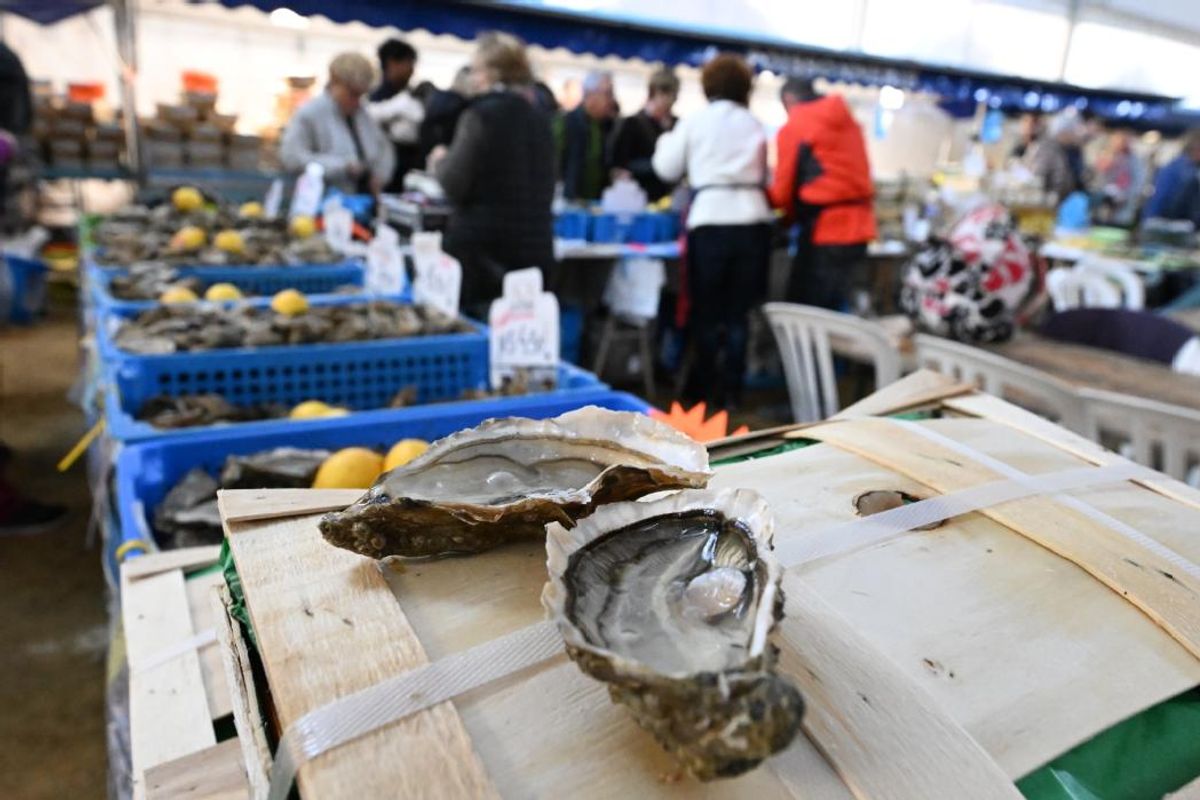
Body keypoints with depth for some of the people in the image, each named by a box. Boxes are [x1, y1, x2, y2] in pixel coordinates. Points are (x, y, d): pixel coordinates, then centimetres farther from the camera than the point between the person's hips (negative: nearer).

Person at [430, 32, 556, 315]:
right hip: (536, 247, 6)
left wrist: (440, 161, 9)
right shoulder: (540, 119, 10)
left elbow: (455, 186, -10)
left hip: (480, 248, -6)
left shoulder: (481, 115, -8)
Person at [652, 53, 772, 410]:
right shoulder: (754, 125, 11)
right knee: (738, 311, 7)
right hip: (752, 220, 2)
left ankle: (703, 386, 15)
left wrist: (666, 140, 29)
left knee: (706, 310, 8)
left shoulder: (694, 121, 4)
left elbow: (667, 169, 11)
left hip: (710, 220, -2)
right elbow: (765, 176, 15)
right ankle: (729, 389, 11)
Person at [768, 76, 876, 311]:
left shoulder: (793, 128, -3)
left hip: (825, 229, -8)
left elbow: (783, 191, -1)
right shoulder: (849, 122, 18)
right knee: (832, 309, 13)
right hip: (858, 227, 8)